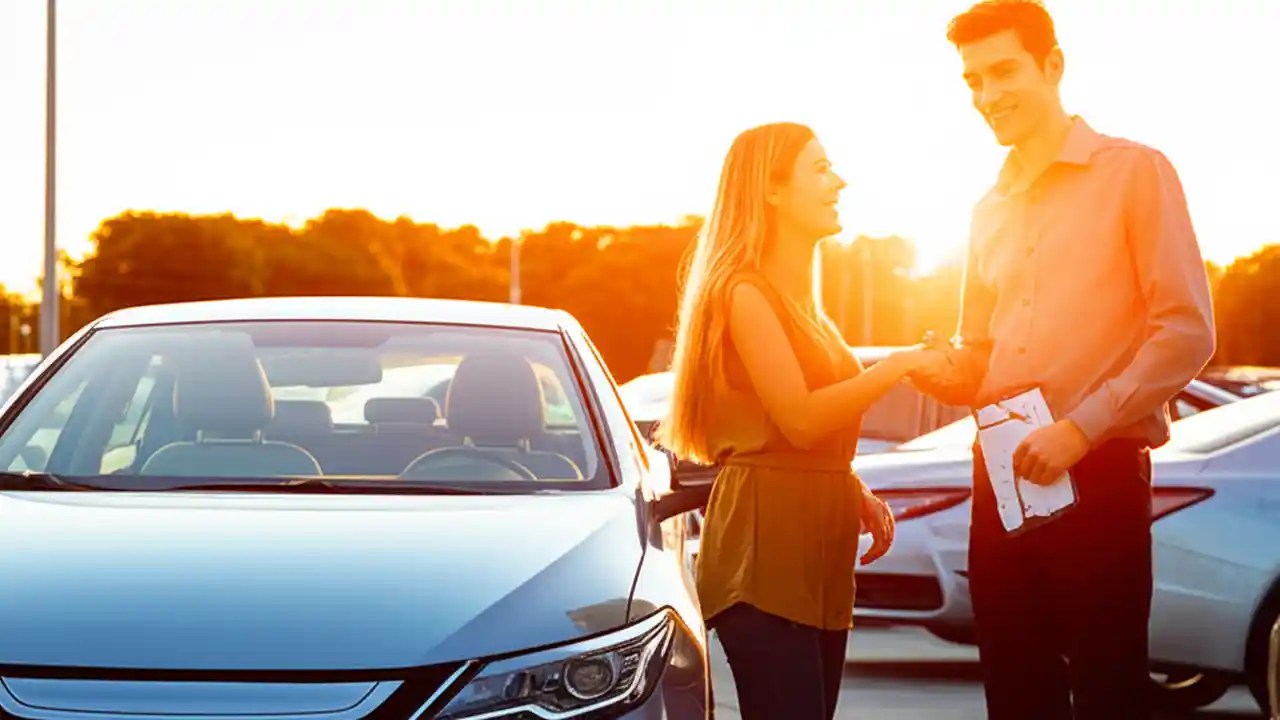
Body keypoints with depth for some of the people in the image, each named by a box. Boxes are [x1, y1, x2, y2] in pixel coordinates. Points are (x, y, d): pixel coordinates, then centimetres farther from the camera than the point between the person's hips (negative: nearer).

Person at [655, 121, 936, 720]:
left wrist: (859, 497, 10)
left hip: (818, 547, 9)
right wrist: (900, 365, -12)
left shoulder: (797, 298, 21)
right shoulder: (744, 291, -8)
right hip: (765, 547, -9)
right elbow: (799, 419, -18)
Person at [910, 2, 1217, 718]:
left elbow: (1187, 331, -9)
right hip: (1002, 476, 6)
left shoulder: (1134, 172, -1)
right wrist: (943, 370, 2)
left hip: (1100, 472, -6)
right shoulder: (990, 211, 18)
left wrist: (1080, 428, -16)